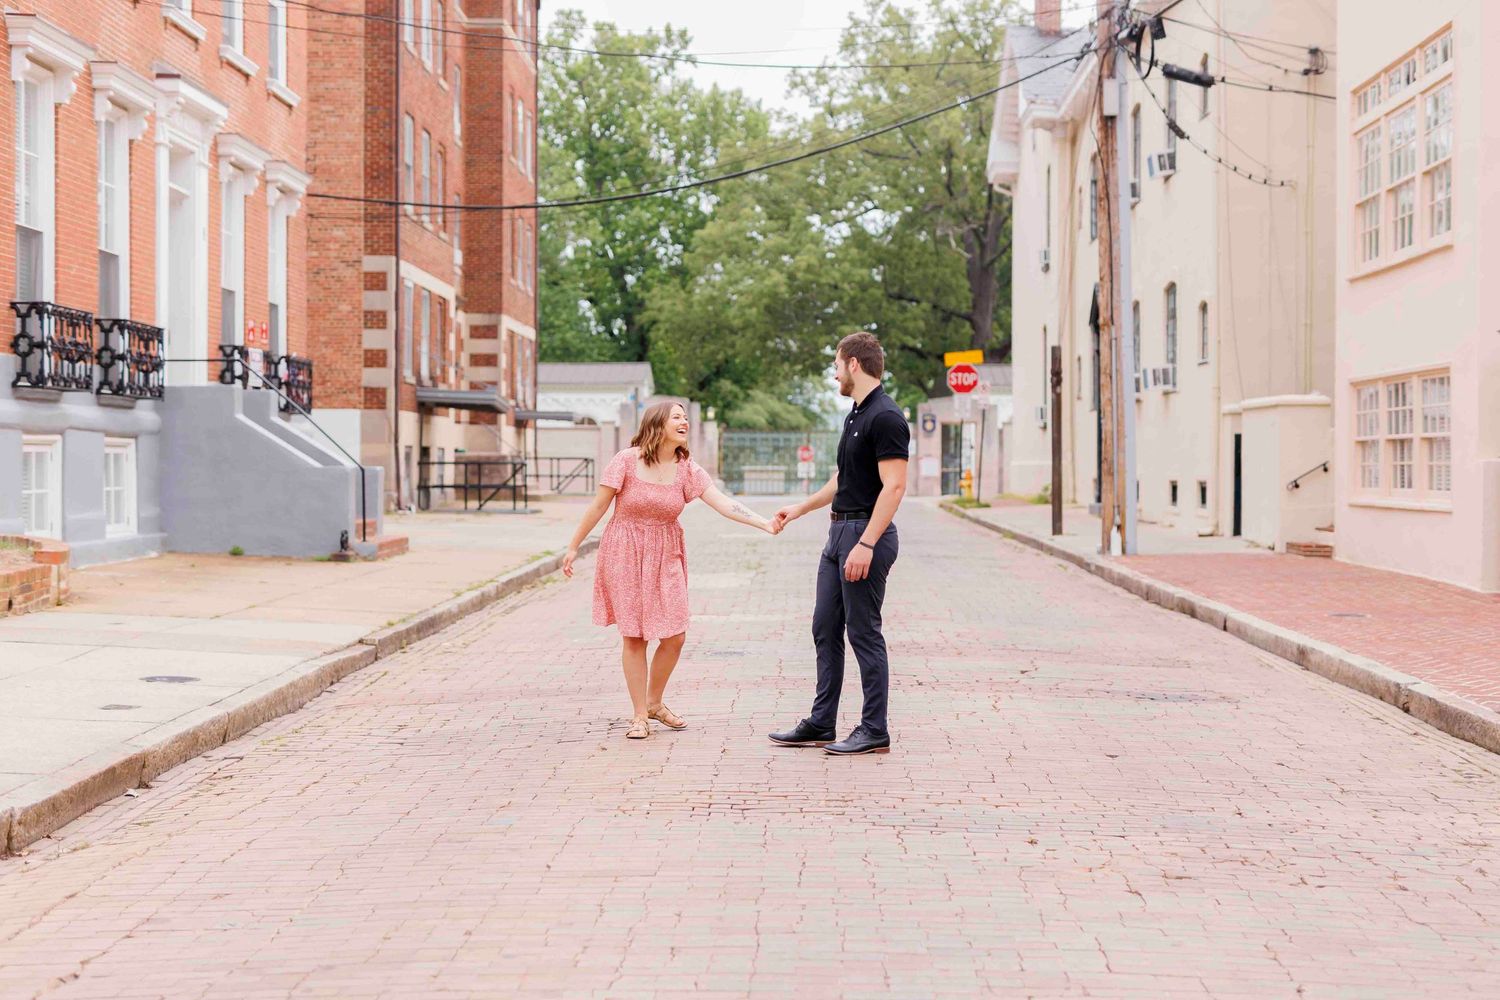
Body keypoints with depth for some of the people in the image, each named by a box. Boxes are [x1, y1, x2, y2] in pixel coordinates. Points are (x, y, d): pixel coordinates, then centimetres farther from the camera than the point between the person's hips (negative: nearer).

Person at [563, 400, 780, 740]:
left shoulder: (687, 469, -2)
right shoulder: (627, 461, -11)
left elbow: (725, 504, -11)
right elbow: (599, 506, -4)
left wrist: (765, 524, -24)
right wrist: (574, 546, 0)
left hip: (666, 556, 3)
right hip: (626, 554, -3)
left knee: (674, 636, 0)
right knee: (634, 635, -1)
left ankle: (654, 702, 23)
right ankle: (639, 715, 10)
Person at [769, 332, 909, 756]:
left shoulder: (885, 418, -16)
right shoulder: (856, 416, 15)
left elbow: (893, 486, -23)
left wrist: (865, 544, -27)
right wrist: (800, 509, 32)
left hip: (866, 534, -10)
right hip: (839, 531, 10)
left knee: (864, 632, -4)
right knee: (825, 629, 12)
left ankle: (874, 732, 3)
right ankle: (821, 725, 18)